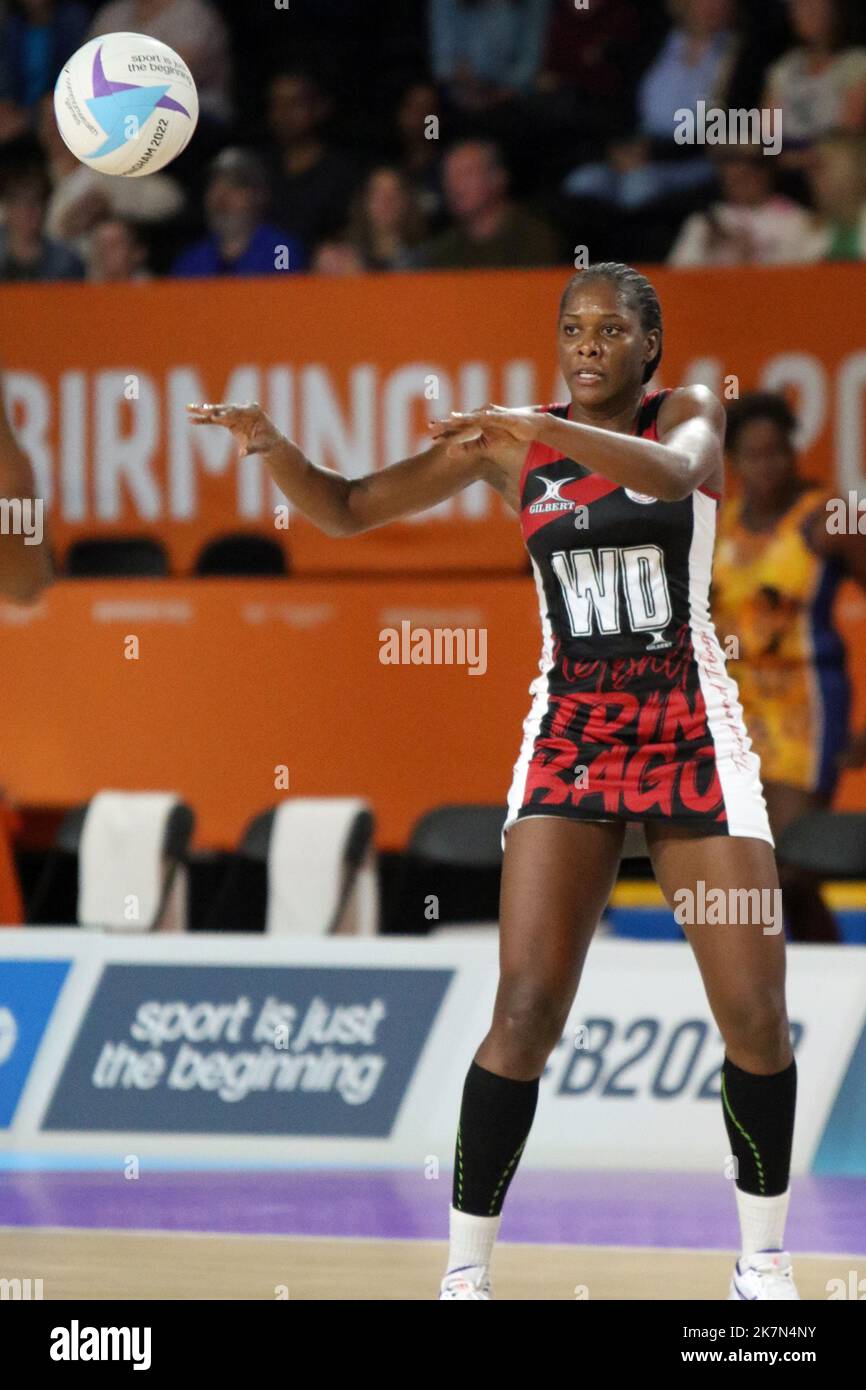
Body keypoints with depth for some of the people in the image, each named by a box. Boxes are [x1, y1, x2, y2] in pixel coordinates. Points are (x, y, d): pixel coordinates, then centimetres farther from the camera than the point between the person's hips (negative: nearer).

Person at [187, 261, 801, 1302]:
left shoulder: (688, 414, 1)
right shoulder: (508, 446, 3)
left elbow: (674, 472, -25)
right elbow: (346, 511, 4)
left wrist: (542, 428, -36)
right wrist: (270, 446, -15)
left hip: (692, 732, 0)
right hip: (570, 735, 0)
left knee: (754, 1017, -2)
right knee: (526, 1011, -12)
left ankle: (765, 1260, 15)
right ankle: (464, 1269, -6)